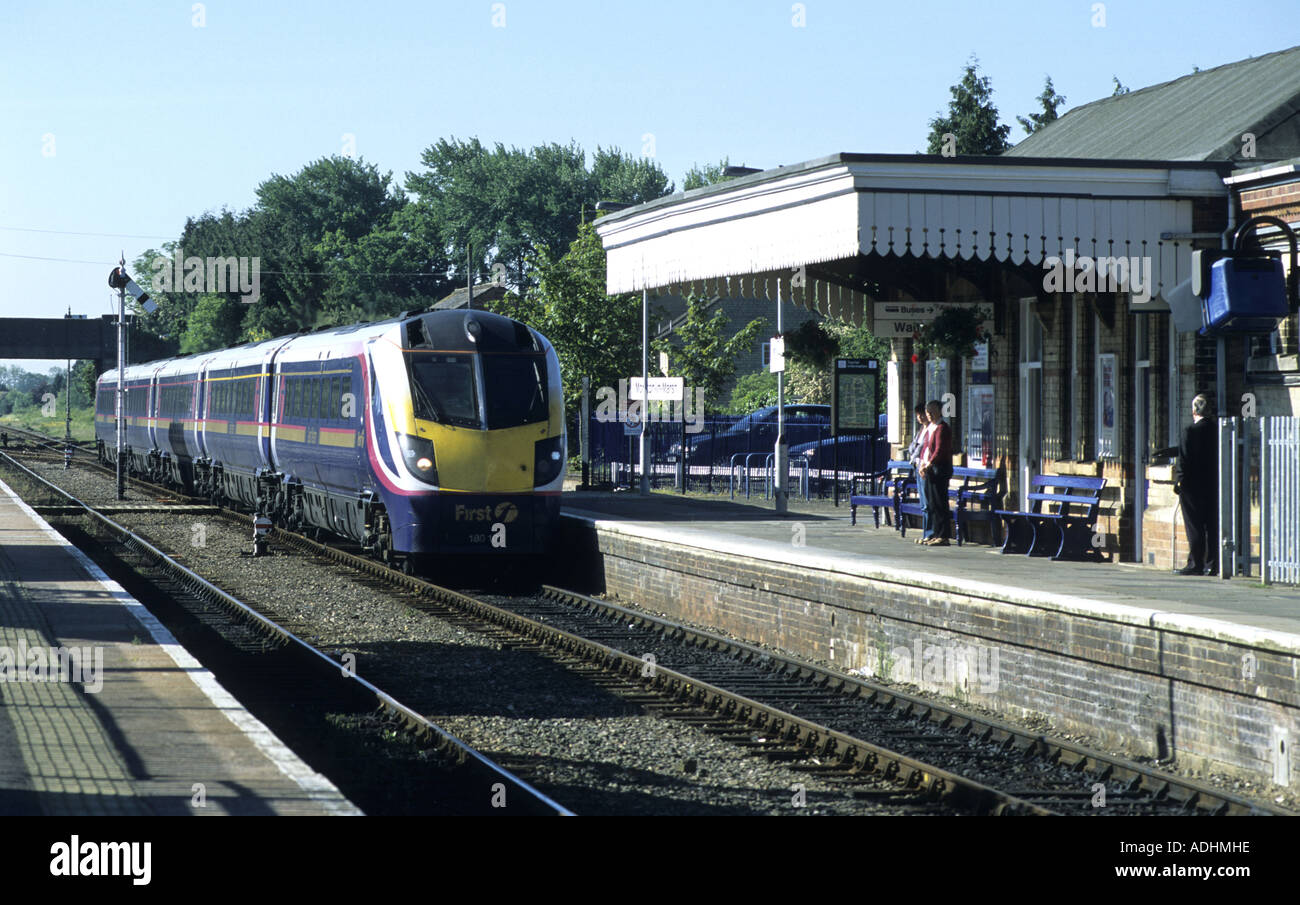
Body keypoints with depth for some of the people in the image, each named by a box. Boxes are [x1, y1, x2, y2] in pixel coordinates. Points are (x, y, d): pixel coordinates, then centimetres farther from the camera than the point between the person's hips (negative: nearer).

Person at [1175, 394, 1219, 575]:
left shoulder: (1190, 430, -12)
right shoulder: (1216, 430, 3)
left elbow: (1184, 458, -13)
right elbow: (1220, 457, 7)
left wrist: (1179, 481, -5)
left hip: (1193, 485, -5)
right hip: (1213, 485, 5)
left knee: (1194, 527, -1)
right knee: (1212, 526, 8)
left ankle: (1196, 563, -1)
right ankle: (1212, 564, 9)